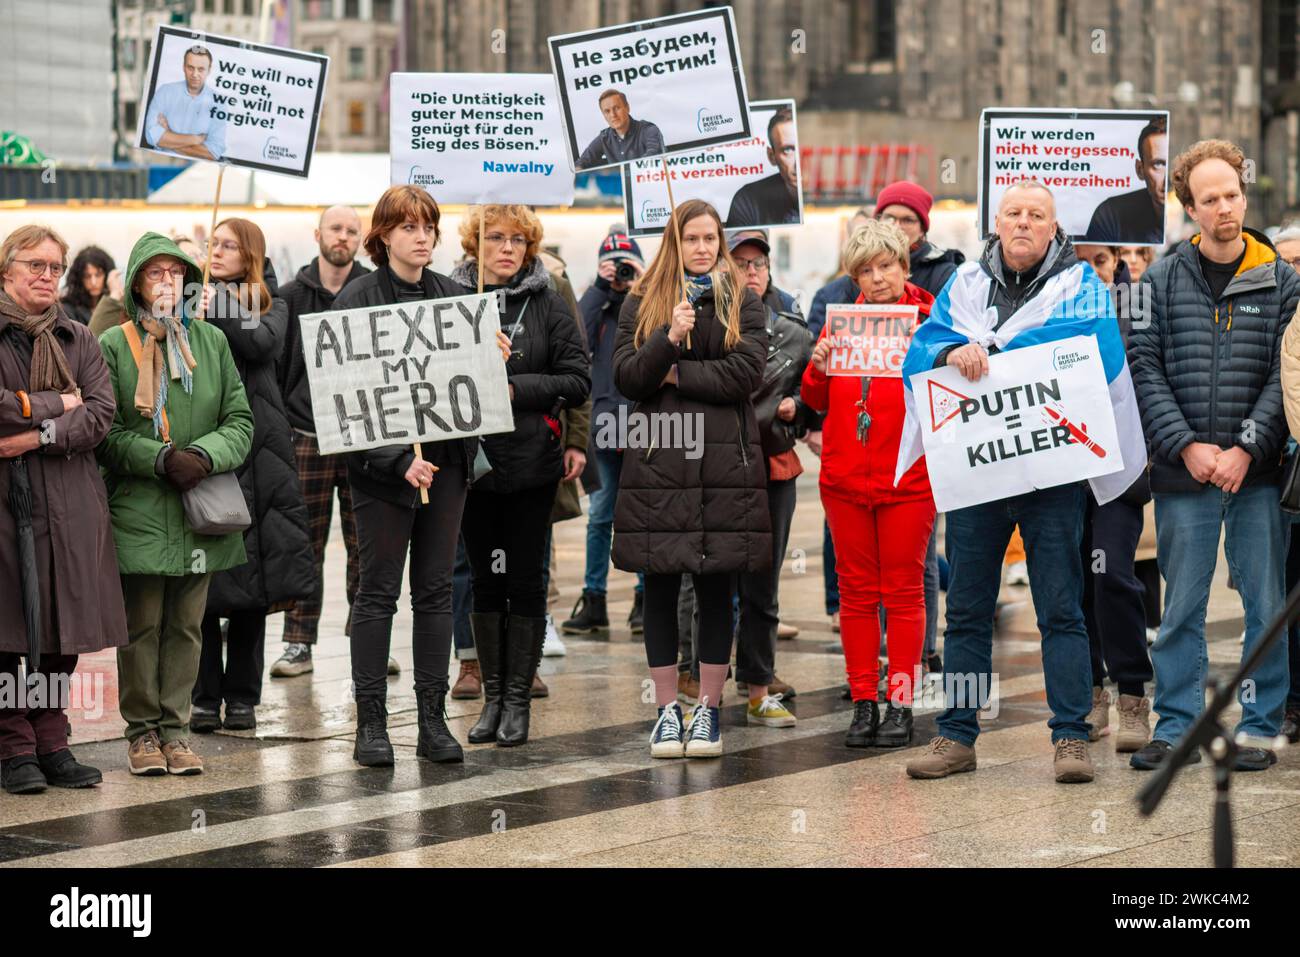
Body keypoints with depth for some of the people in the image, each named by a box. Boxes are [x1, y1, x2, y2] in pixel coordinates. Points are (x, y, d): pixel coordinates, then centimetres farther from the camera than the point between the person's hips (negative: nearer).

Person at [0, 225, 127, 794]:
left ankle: (51, 742, 11)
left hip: (69, 502, 4)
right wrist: (55, 403, -7)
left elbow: (99, 413, 2)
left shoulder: (79, 340, 15)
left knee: (64, 629, 3)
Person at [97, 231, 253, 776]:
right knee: (141, 625, 1)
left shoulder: (212, 341, 8)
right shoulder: (113, 346, -1)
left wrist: (204, 455, -12)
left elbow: (240, 420, 6)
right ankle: (142, 731, 12)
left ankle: (174, 728, 15)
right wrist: (162, 459, -16)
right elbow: (108, 432, -4)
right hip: (137, 510, -3)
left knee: (187, 626, 7)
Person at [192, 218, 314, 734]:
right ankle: (205, 697, 5)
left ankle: (242, 696, 10)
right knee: (201, 581, -2)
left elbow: (263, 343, -11)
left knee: (252, 580, 3)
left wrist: (216, 311, -15)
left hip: (255, 452, 1)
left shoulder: (270, 306, 11)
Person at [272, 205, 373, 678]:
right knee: (304, 545, 3)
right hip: (307, 438, 0)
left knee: (365, 546, 3)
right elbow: (275, 366, 7)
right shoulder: (293, 295, 6)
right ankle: (298, 644, 9)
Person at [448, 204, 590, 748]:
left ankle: (518, 699, 9)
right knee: (485, 580, 8)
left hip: (531, 461, -1)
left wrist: (516, 388, -13)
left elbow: (577, 380, -2)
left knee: (525, 580, 2)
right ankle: (492, 696, 17)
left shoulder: (548, 306, 1)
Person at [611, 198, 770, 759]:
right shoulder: (641, 303, 10)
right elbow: (625, 377, -1)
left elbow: (747, 371, -6)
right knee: (660, 588, 3)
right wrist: (669, 338, -15)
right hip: (657, 460, 1)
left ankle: (709, 709, 9)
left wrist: (676, 374, -6)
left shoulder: (742, 302, 8)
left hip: (724, 460, -1)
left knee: (716, 587, 2)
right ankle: (666, 710, 10)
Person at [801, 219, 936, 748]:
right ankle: (863, 704, 12)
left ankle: (900, 704, 6)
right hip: (845, 477, 4)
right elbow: (816, 401, 12)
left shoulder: (926, 317, -1)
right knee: (856, 591, 6)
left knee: (903, 591, 1)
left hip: (908, 479, -3)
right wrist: (818, 367, -8)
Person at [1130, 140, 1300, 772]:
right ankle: (1177, 726, 13)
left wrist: (1247, 448, -11)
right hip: (1182, 475, 0)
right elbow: (1146, 370, 0)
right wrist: (1187, 446, -10)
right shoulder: (1163, 280, 5)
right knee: (1181, 608, 5)